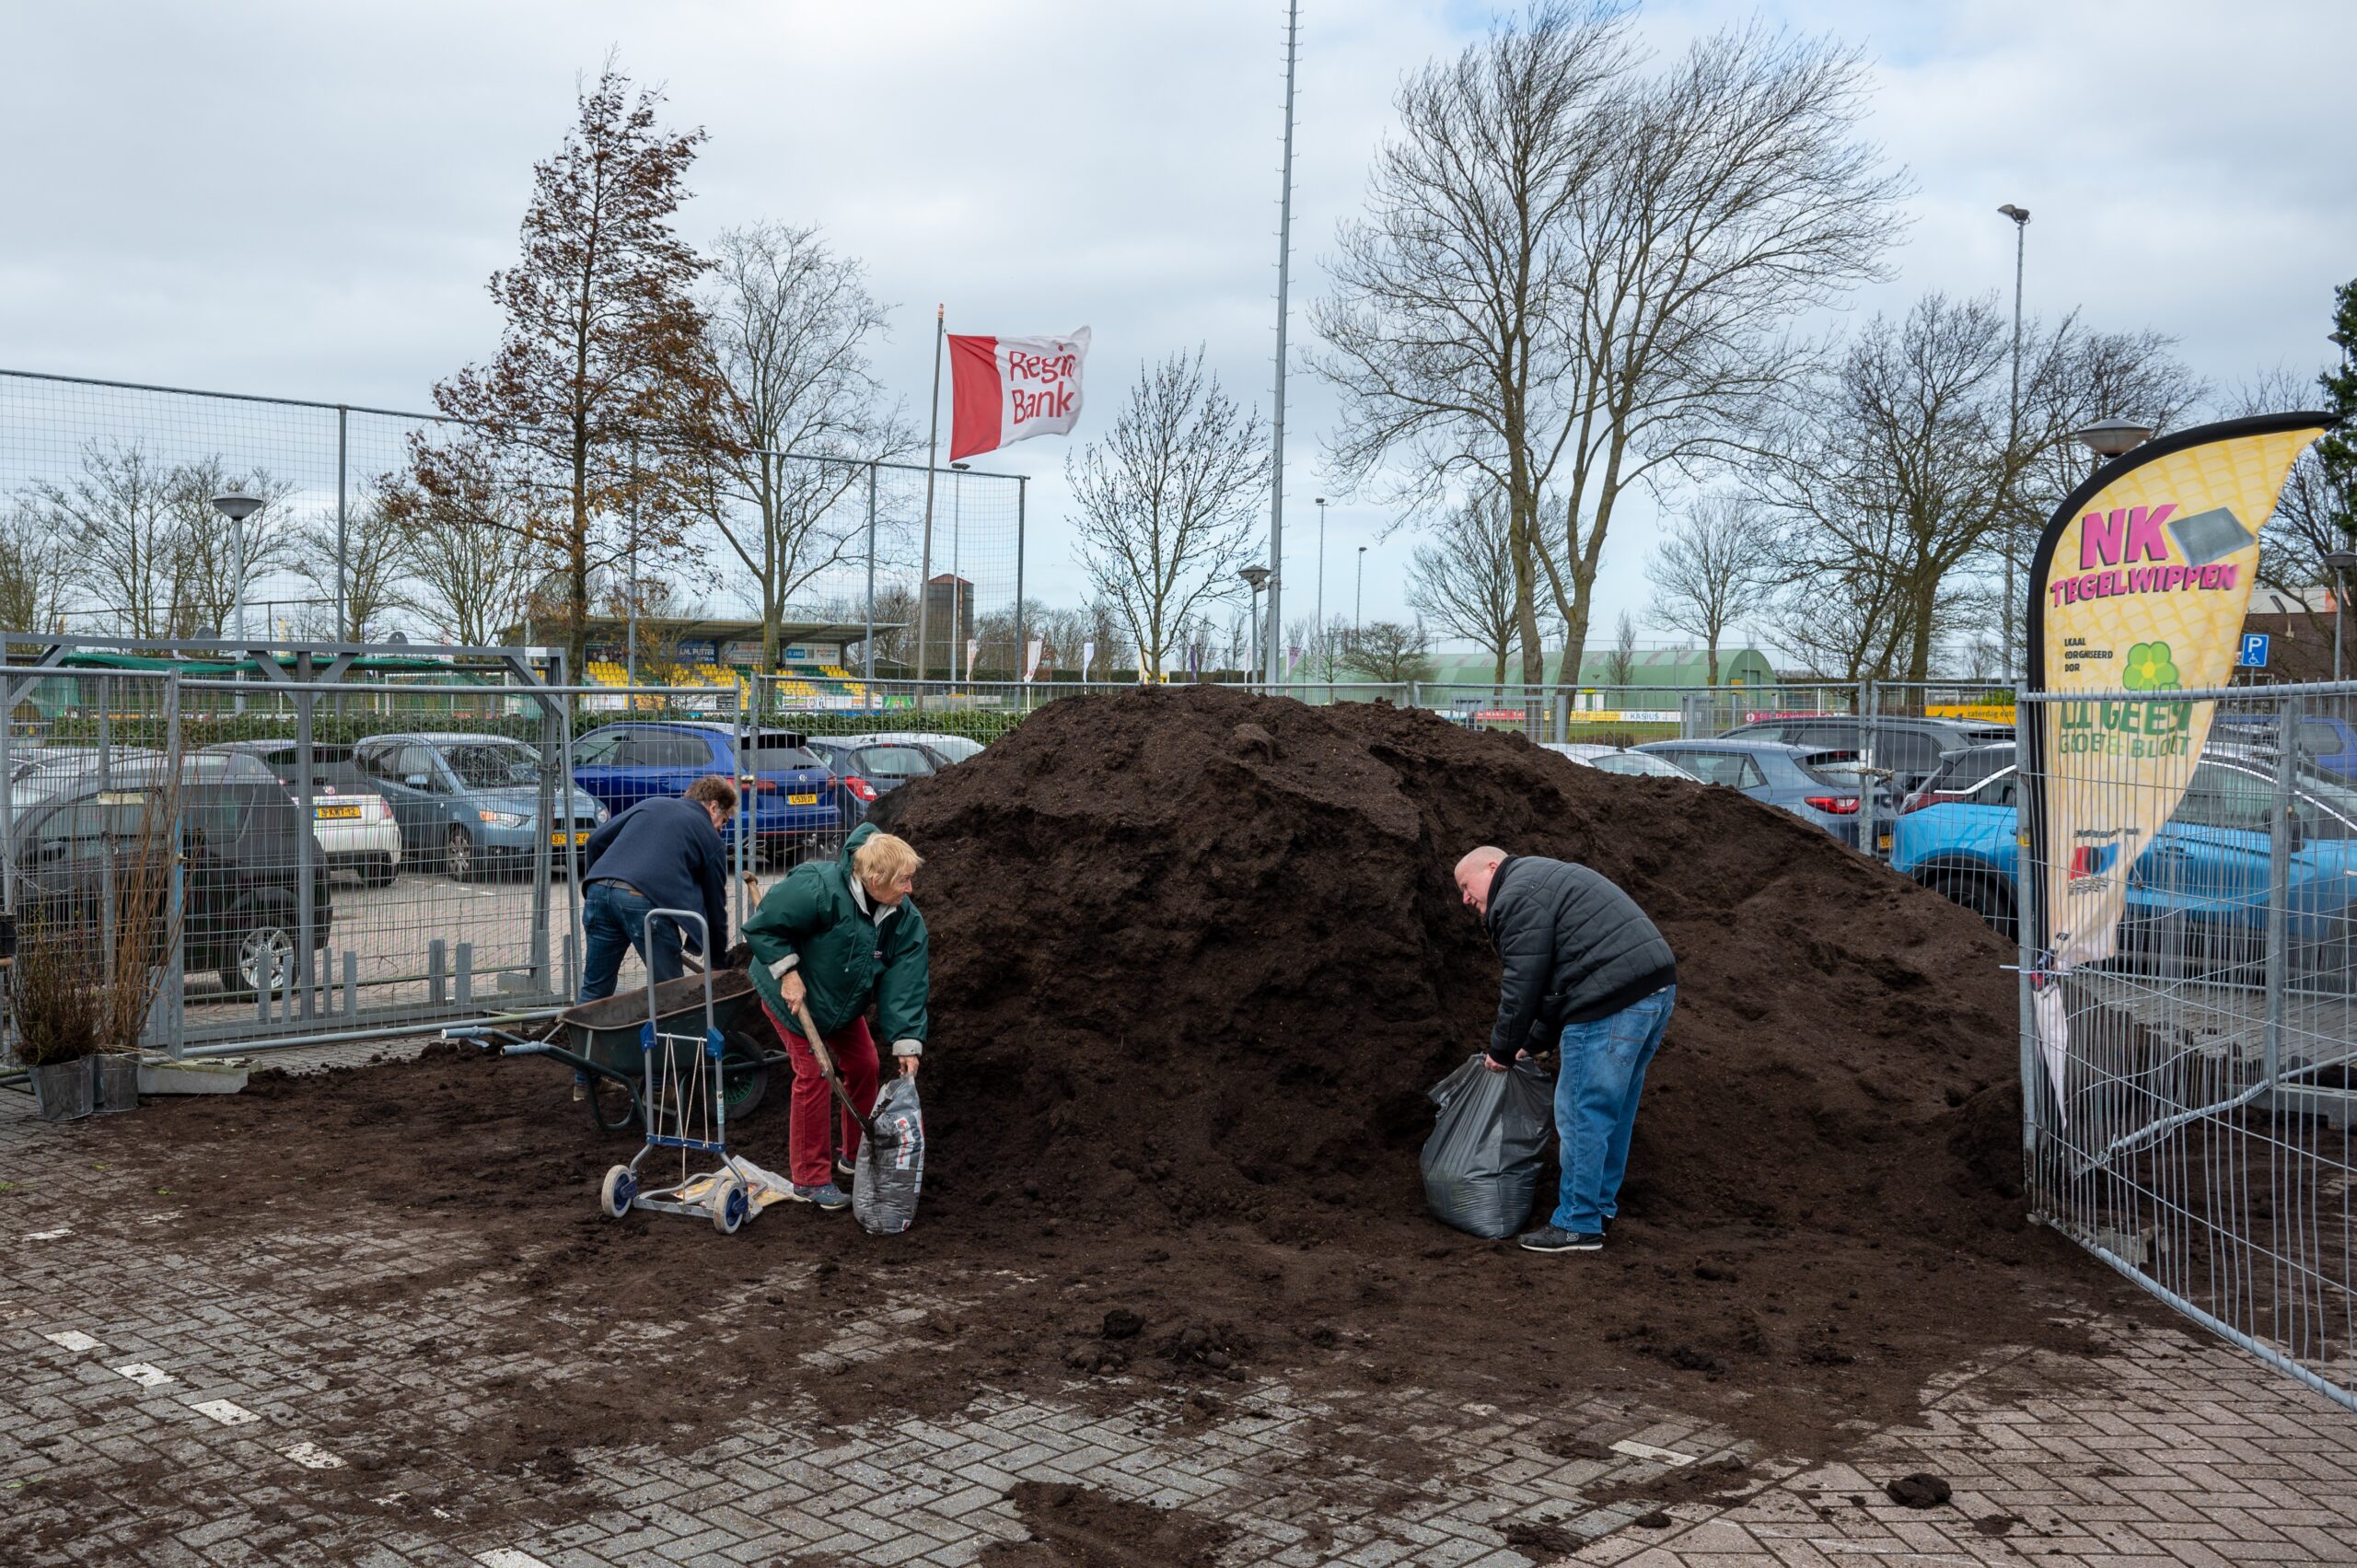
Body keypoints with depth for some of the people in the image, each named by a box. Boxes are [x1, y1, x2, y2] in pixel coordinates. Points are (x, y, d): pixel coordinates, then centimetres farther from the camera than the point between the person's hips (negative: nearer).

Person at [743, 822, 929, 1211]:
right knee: (814, 1076, -10)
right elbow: (763, 926, -25)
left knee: (864, 1066, 7)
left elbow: (905, 984, -18)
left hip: (844, 1001, 6)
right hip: (793, 996, -6)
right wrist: (788, 971, -27)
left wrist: (907, 1043, -24)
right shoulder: (818, 888, -35)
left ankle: (857, 1156, 30)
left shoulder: (906, 919, -17)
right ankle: (810, 1179, 3)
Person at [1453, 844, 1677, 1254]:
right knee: (1614, 1110, 20)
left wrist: (1503, 1050, 2)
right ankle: (1601, 1204, 31)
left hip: (1612, 1004, -11)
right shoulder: (1545, 879, 26)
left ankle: (1579, 1225, 4)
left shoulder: (1518, 897, -6)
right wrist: (1532, 1043, 25)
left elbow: (1523, 986, -10)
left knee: (1582, 1114, -2)